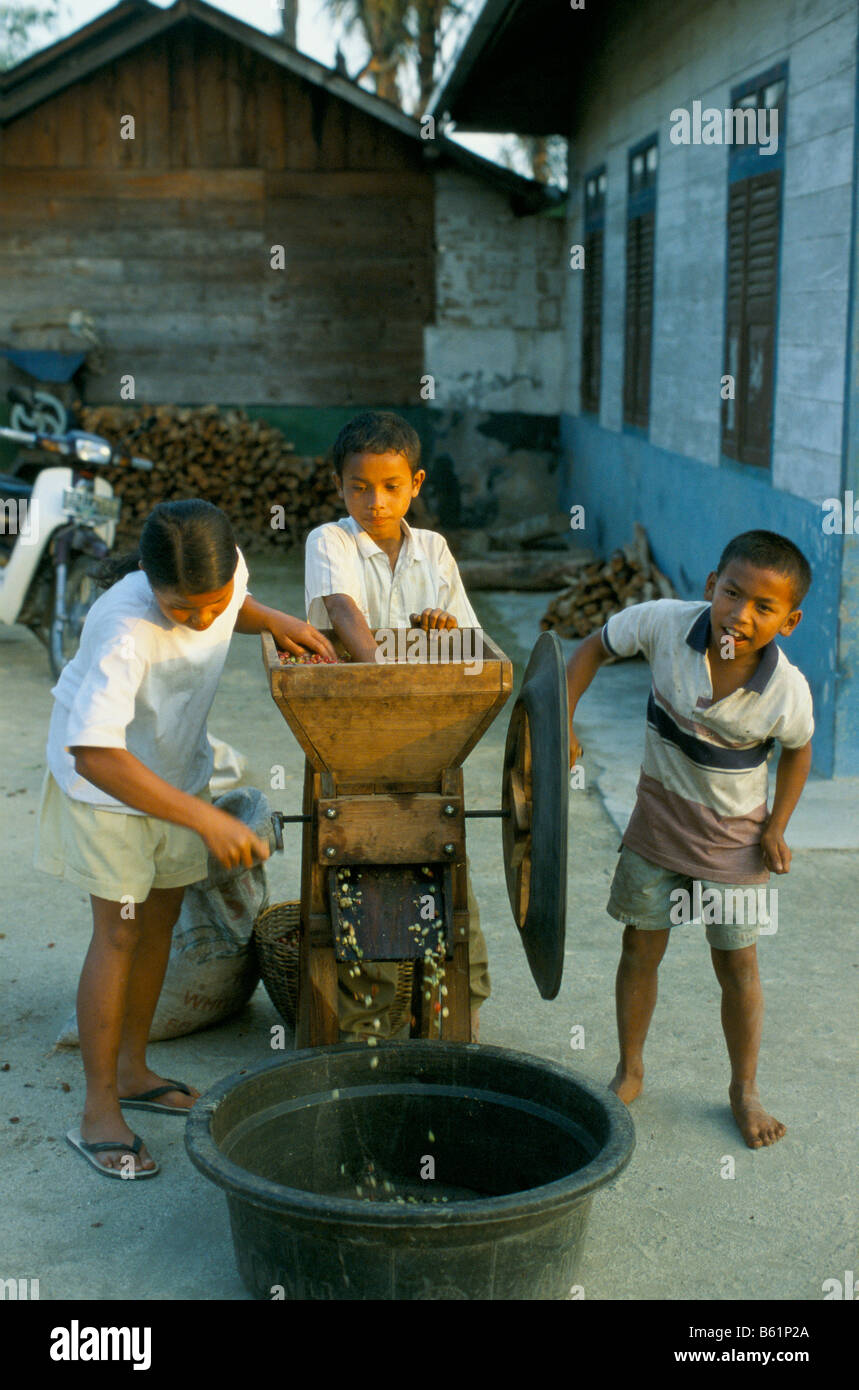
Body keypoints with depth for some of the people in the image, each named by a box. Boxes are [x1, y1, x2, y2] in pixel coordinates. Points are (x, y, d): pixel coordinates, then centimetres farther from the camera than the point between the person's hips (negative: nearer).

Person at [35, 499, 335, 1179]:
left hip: (177, 766, 7)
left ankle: (132, 1069, 31)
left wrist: (275, 621, -13)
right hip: (108, 778, -7)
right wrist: (206, 818, -49)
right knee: (119, 931, -5)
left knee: (162, 917, 14)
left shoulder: (227, 569, -18)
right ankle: (100, 1113, 5)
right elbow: (94, 754, -45)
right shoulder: (125, 630, -39)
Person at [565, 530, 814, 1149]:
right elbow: (596, 646, -4)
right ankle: (629, 1071, 32)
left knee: (738, 965, 9)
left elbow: (797, 748, -1)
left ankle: (745, 1088, 30)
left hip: (736, 838, -1)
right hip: (658, 825, 1)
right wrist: (561, 720, -12)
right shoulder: (665, 622, -23)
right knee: (641, 950, 11)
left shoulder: (788, 691, -24)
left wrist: (777, 827, -4)